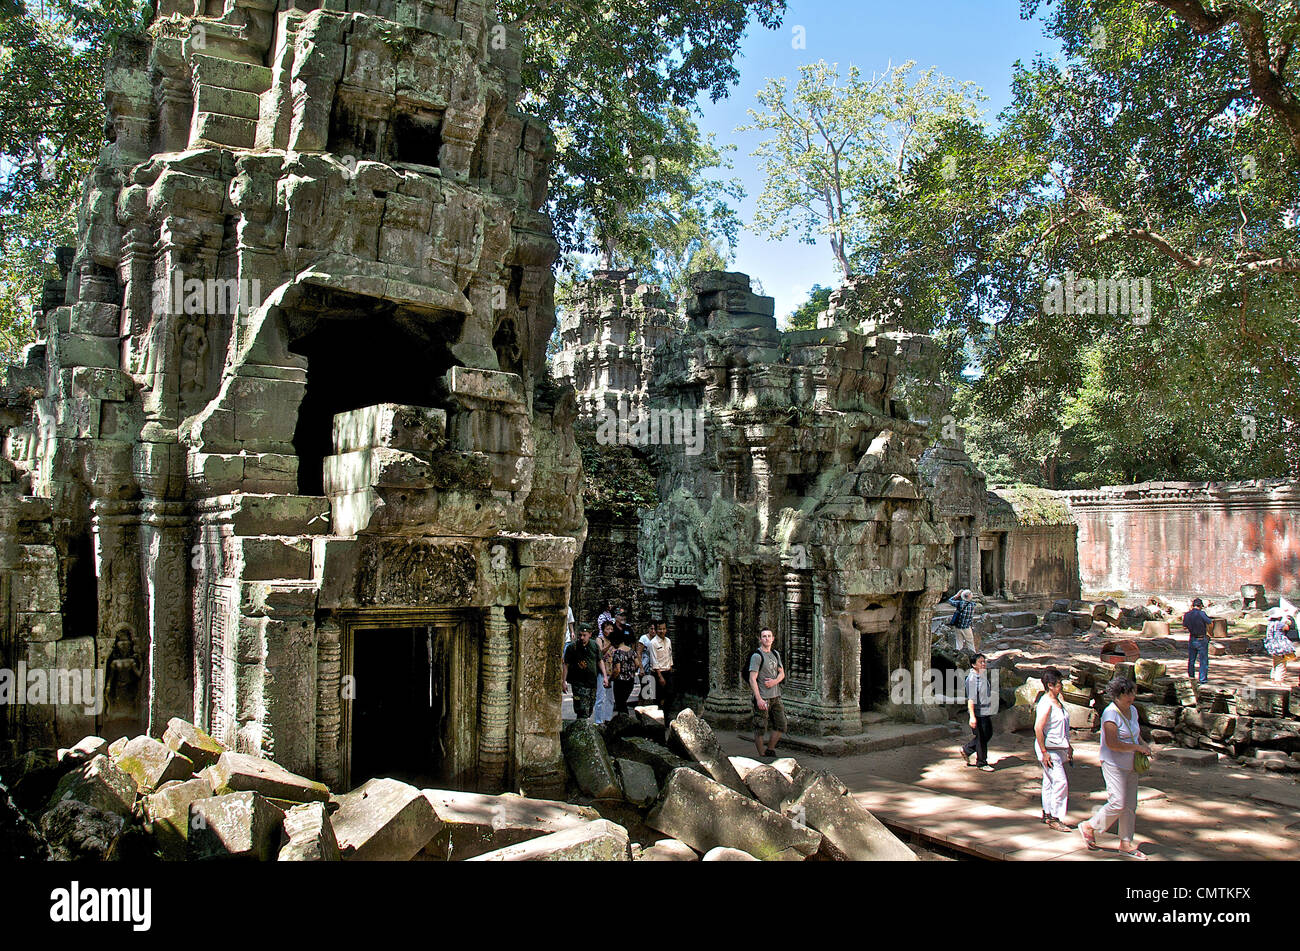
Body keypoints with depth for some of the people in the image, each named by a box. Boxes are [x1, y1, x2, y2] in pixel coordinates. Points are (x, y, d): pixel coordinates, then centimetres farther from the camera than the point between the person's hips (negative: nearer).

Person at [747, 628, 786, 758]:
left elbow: (782, 673, 19)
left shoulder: (776, 654, 13)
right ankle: (762, 756, 10)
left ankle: (769, 750, 25)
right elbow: (752, 679, -14)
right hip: (763, 698, -7)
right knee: (760, 729, -2)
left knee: (781, 726, 9)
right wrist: (759, 699, -21)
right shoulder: (757, 656, -10)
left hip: (776, 696, 7)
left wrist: (775, 681, -5)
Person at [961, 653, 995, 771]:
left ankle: (966, 750, 31)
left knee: (988, 734, 17)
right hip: (978, 712, -9)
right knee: (981, 737, 1)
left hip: (986, 711, 9)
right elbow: (971, 699, -22)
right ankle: (982, 763, 15)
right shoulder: (972, 678, -18)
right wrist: (972, 716, -24)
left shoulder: (984, 675, 10)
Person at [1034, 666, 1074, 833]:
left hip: (1058, 748, 9)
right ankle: (1054, 818, -3)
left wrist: (1068, 746, 22)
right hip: (1048, 749, -9)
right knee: (1060, 781, -10)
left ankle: (1048, 814, 24)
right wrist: (1044, 752, -21)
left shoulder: (1058, 701, 10)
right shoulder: (1046, 703, -19)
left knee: (1050, 781, 15)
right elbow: (1038, 728, -22)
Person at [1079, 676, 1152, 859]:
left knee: (1130, 806, 10)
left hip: (1130, 765, 8)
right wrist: (1137, 747, -20)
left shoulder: (1132, 710, 8)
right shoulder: (1111, 714, -20)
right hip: (1114, 765, -8)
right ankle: (1089, 827, 9)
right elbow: (1112, 743, -27)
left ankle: (1126, 844, 19)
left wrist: (1143, 744, 7)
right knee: (1118, 804, -11)